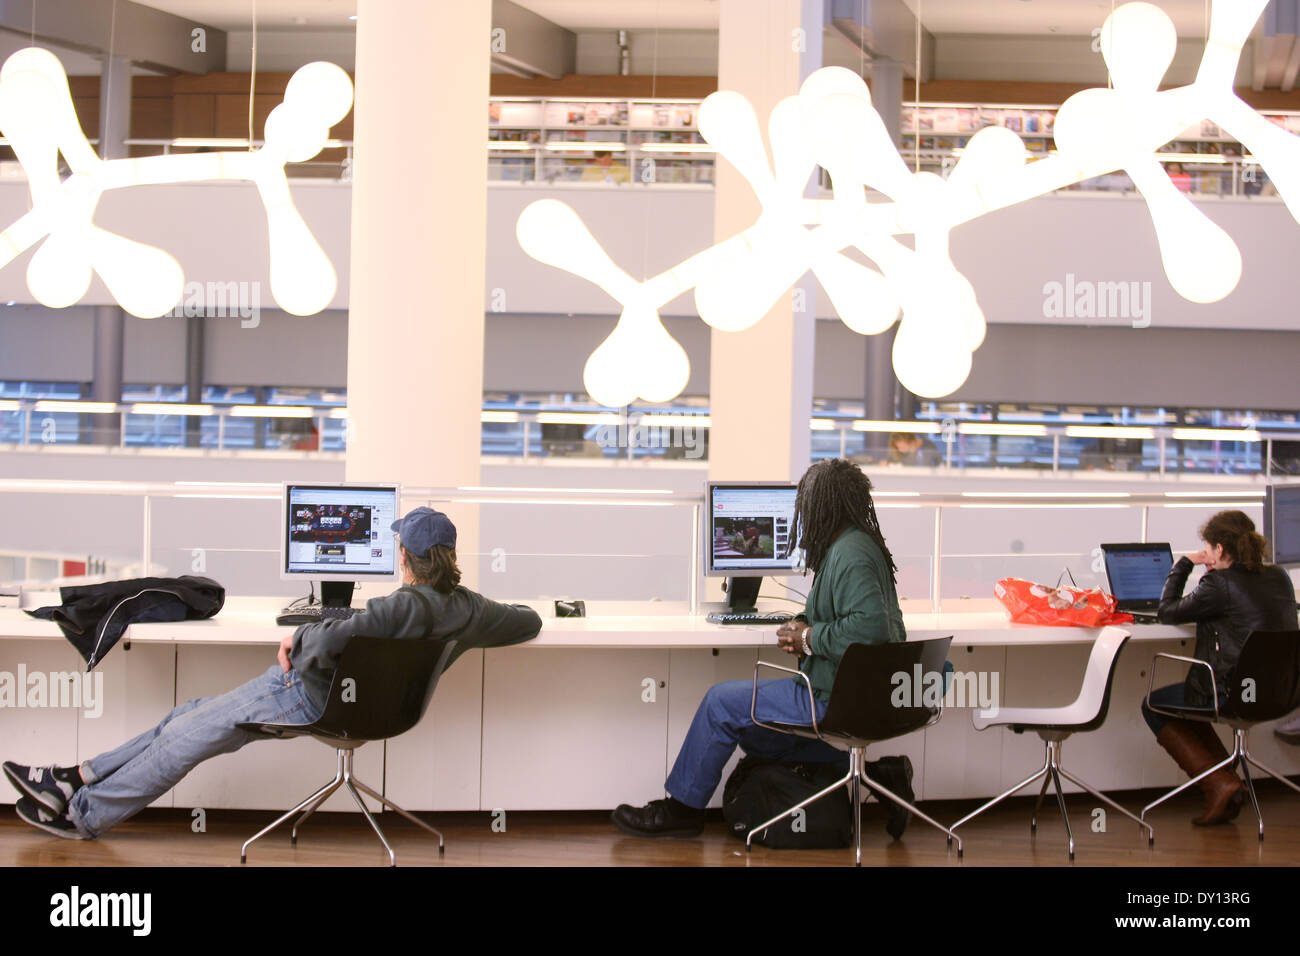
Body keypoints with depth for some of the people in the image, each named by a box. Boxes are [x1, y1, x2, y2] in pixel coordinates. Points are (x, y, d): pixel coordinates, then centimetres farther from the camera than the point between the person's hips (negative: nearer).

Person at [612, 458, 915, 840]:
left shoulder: (849, 554, -21)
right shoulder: (863, 544, 12)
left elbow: (871, 625, -34)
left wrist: (811, 637, -19)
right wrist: (805, 625, 4)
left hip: (835, 700, -10)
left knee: (722, 702, -3)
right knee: (750, 733, 22)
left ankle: (682, 806, 13)